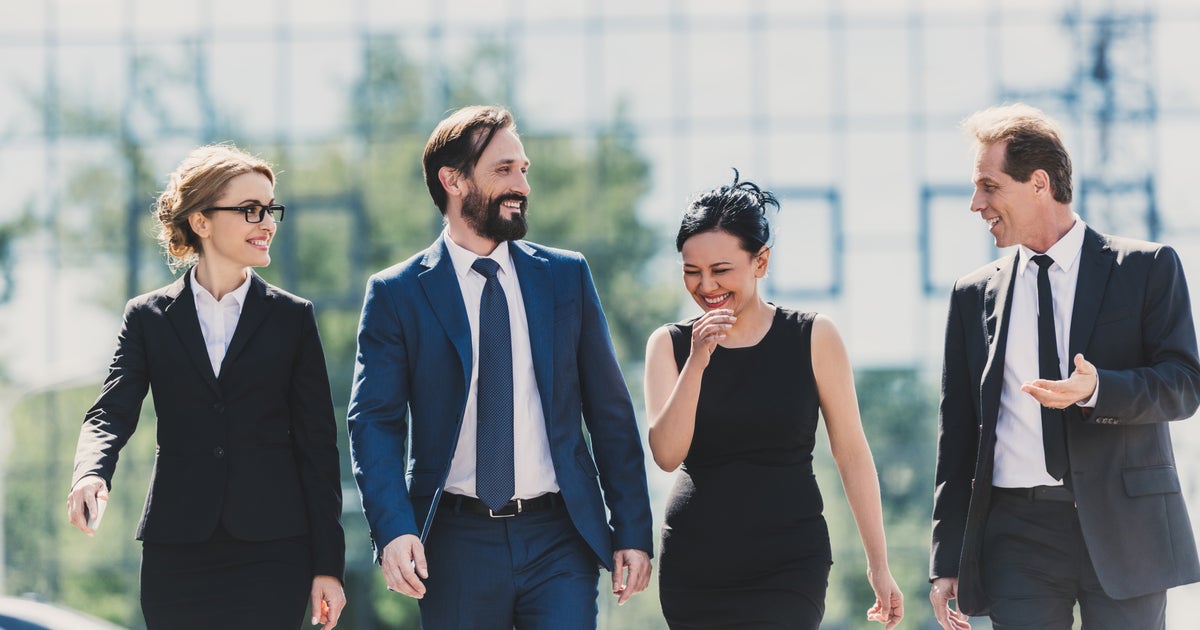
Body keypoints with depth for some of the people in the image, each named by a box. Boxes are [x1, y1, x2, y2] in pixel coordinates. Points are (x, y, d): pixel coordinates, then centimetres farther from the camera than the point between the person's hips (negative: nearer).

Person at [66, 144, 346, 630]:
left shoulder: (293, 318, 9)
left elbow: (317, 445, 6)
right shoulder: (148, 318, 9)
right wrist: (91, 474, -26)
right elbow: (111, 414, -1)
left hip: (272, 553, -1)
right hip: (176, 554, 1)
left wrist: (328, 565, 1)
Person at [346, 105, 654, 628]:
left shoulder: (567, 276, 10)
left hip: (559, 543, 1)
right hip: (456, 542, -1)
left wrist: (632, 529, 5)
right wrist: (394, 529, -19)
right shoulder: (396, 294, 2)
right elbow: (375, 422, -4)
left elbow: (610, 413, 10)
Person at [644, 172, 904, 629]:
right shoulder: (670, 345, 5)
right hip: (694, 569, 3)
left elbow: (851, 454, 2)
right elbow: (666, 454, -6)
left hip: (788, 566, -2)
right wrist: (697, 363, -17)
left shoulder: (812, 338, 0)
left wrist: (879, 566, 1)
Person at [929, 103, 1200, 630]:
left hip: (1123, 527, -2)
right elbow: (957, 434, 12)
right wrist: (947, 561, 7)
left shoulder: (1147, 268, 5)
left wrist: (1097, 390, -22)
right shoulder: (974, 295, 13)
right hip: (1018, 534, 2)